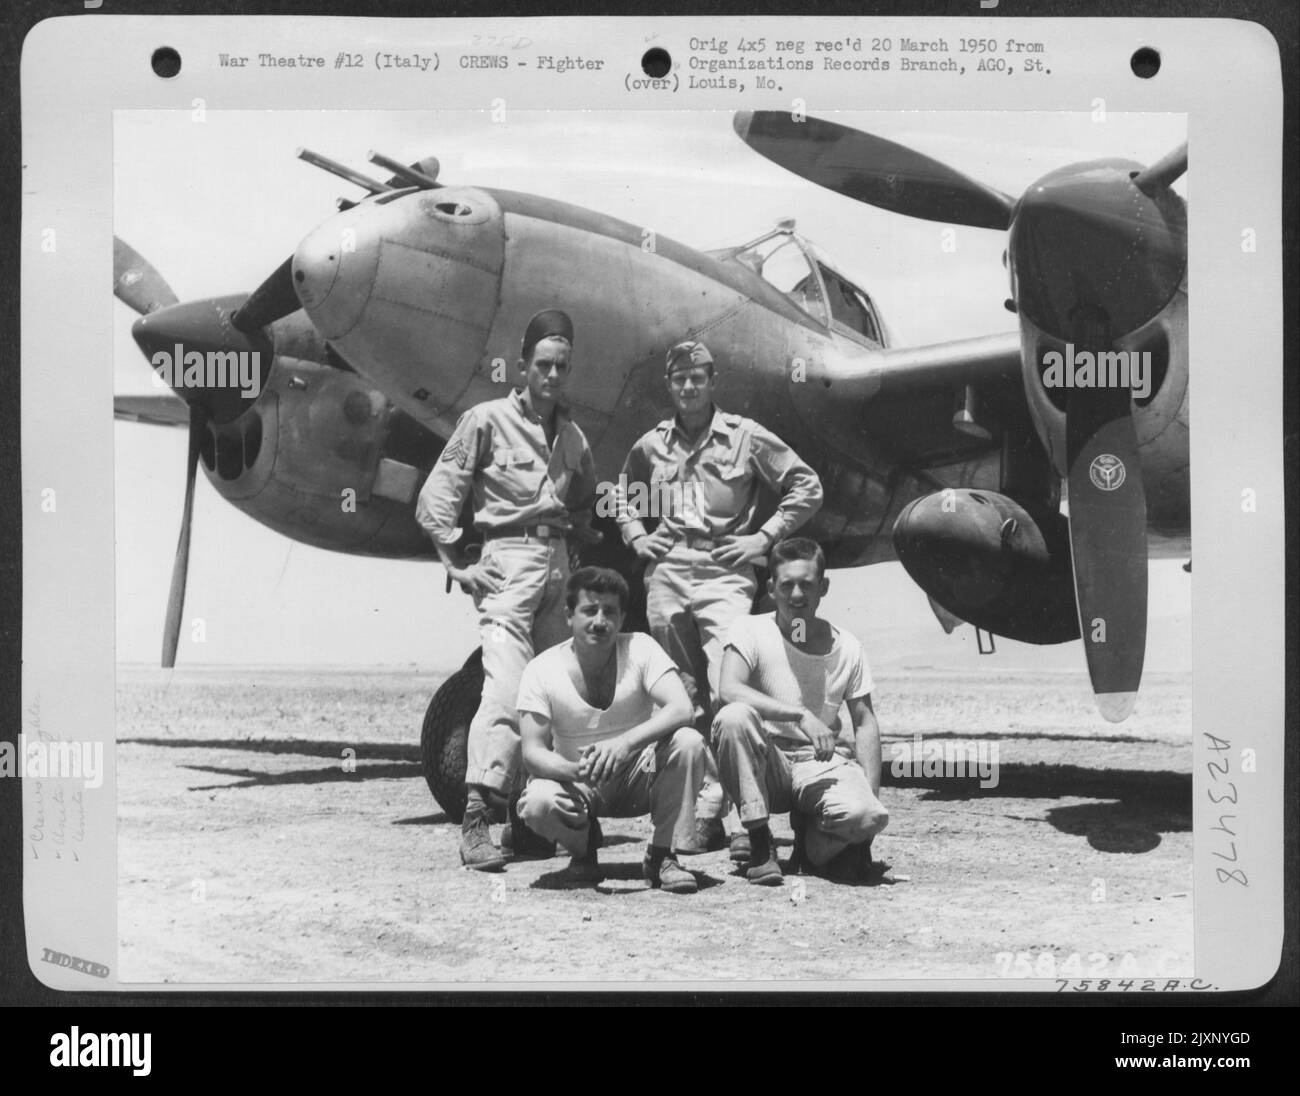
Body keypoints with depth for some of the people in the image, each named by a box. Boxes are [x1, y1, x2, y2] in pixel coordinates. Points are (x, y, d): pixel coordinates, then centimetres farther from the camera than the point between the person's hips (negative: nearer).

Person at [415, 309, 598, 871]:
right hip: (510, 556, -6)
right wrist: (459, 565, -7)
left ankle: (526, 815, 11)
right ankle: (475, 817, -21)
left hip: (560, 565, 6)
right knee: (506, 687, -18)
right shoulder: (488, 420, 0)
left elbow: (586, 501, 34)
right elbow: (435, 497, -4)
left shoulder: (572, 435, 17)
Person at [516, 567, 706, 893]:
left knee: (689, 742, -28)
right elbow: (533, 751, -16)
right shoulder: (541, 671, -12)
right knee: (537, 803, -33)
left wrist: (626, 742, -43)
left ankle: (662, 855, -12)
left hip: (639, 777, 0)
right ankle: (583, 845, 4)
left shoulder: (640, 649, -12)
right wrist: (574, 771, -39)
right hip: (577, 782, 0)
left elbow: (681, 709, -26)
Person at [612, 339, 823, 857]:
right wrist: (635, 535, 15)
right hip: (666, 573, 4)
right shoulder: (651, 445, 13)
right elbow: (623, 493, 32)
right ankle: (706, 810, 12)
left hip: (723, 572, -4)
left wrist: (764, 537, -2)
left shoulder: (745, 436, 2)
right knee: (684, 700, 5)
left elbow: (807, 487, 6)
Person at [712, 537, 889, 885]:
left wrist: (872, 794, -5)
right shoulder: (751, 629, -6)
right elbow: (729, 689, -24)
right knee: (733, 717, -34)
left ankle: (813, 841, 6)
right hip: (766, 767, -1)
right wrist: (802, 716, -31)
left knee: (869, 816, -32)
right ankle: (759, 846, -19)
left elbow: (864, 722, 8)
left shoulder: (846, 647, 5)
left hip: (824, 764, 1)